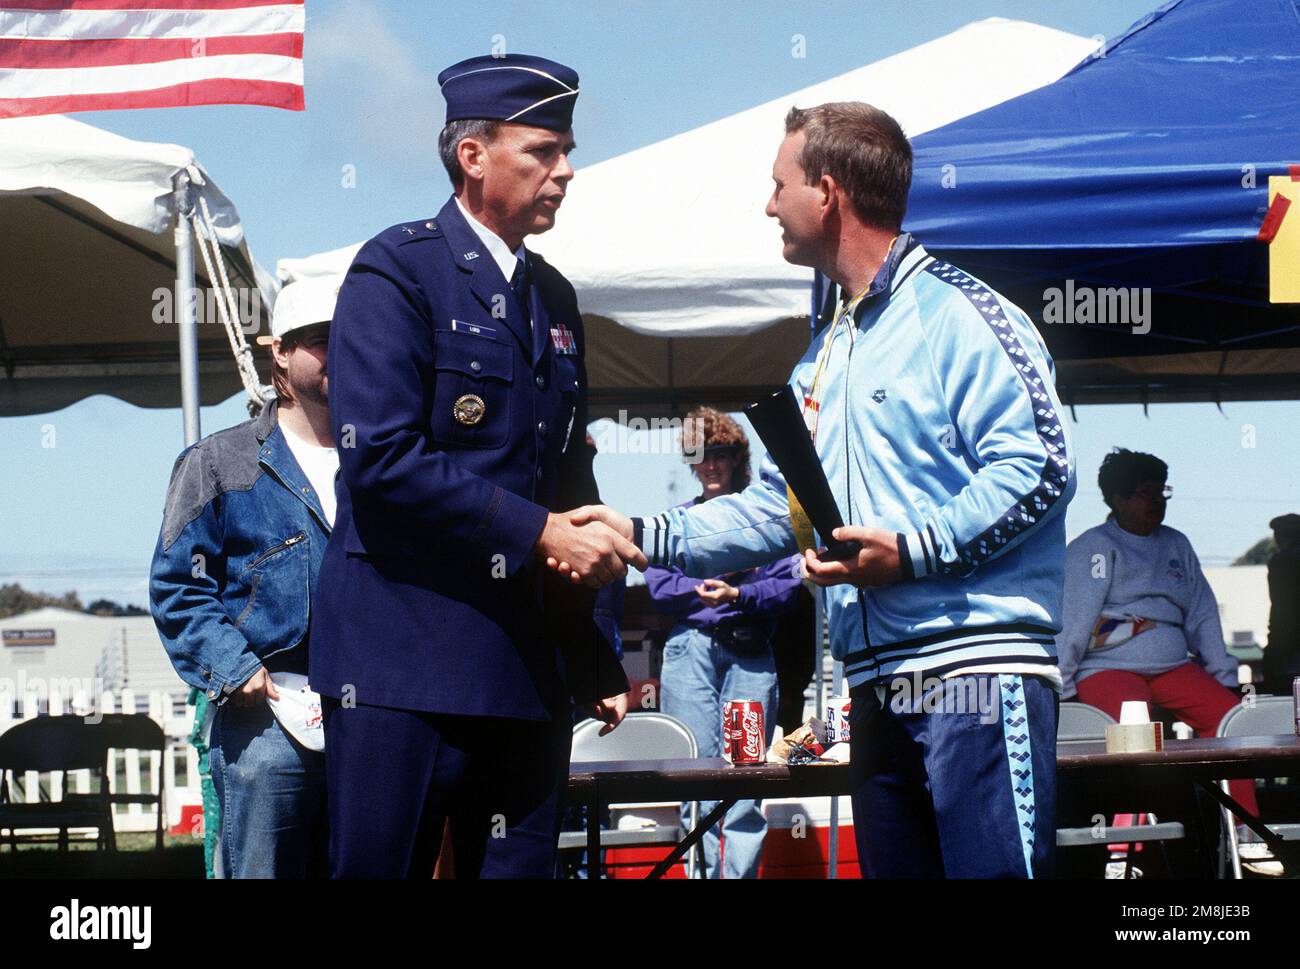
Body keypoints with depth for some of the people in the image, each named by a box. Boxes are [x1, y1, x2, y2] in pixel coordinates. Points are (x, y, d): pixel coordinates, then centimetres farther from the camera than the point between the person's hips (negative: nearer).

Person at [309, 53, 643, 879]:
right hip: (406, 661, -6)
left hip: (528, 671, 7)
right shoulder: (397, 270, -5)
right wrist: (538, 532, -16)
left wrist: (595, 662, 17)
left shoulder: (555, 298, 17)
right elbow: (381, 459, -17)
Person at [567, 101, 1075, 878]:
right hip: (878, 686, 9)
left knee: (994, 868, -12)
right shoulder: (827, 355, 22)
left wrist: (912, 551, -18)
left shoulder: (957, 314, -5)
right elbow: (777, 508, 26)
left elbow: (1035, 465, -14)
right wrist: (644, 536, 17)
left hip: (977, 668, -9)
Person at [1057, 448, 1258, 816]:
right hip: (1108, 668, -6)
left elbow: (1202, 616, 22)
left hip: (1173, 667, 6)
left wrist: (1225, 677, 14)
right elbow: (1073, 620, -6)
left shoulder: (1176, 545, 21)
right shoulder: (1093, 547, 2)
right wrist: (1058, 688, -14)